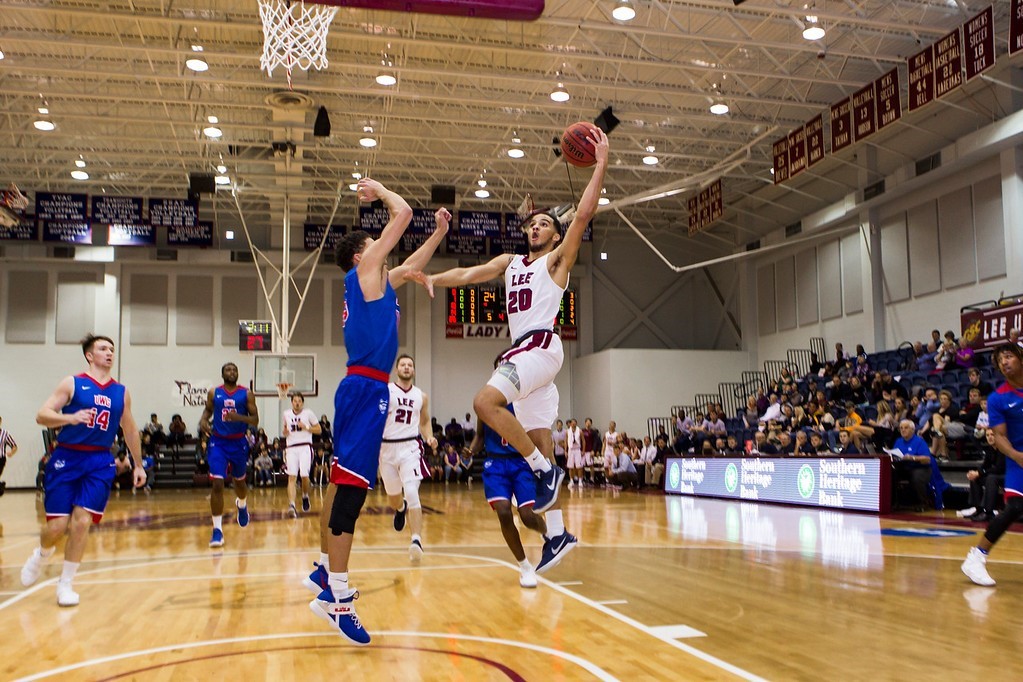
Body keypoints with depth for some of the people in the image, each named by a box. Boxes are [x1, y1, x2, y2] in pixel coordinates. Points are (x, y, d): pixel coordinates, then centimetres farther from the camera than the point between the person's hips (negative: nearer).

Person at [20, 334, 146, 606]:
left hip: (100, 462, 2)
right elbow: (42, 416, -8)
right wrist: (71, 417, -26)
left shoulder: (121, 392, 9)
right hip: (66, 458, -2)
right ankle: (41, 555, 34)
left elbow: (130, 429, 18)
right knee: (58, 524, -2)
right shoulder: (72, 383, -1)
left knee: (82, 522, -8)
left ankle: (65, 584, 8)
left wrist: (138, 465, 18)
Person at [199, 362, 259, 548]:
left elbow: (255, 421, -5)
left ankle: (242, 505, 53)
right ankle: (217, 530, -6)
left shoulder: (246, 394, -4)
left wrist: (239, 417, -24)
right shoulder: (214, 393, 0)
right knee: (217, 485, -12)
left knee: (239, 481, 18)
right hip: (218, 442, -1)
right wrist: (203, 419, -4)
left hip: (239, 443, 1)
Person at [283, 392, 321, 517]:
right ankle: (291, 505, -18)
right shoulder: (286, 414, 12)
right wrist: (285, 432, 0)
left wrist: (306, 427, -12)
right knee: (291, 477, -9)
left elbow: (318, 430, 3)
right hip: (291, 448, 3)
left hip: (305, 447, -2)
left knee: (304, 475, -11)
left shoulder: (309, 413, 2)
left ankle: (305, 496, 19)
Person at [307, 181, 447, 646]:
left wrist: (439, 232, 33)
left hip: (365, 387, 10)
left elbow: (412, 266, 38)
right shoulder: (363, 271, -4)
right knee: (351, 483, -12)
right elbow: (403, 214, -7)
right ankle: (336, 597, -12)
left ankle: (325, 570, 26)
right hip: (366, 387, -10)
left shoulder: (379, 278, 20)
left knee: (344, 480, 15)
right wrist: (379, 190, 9)